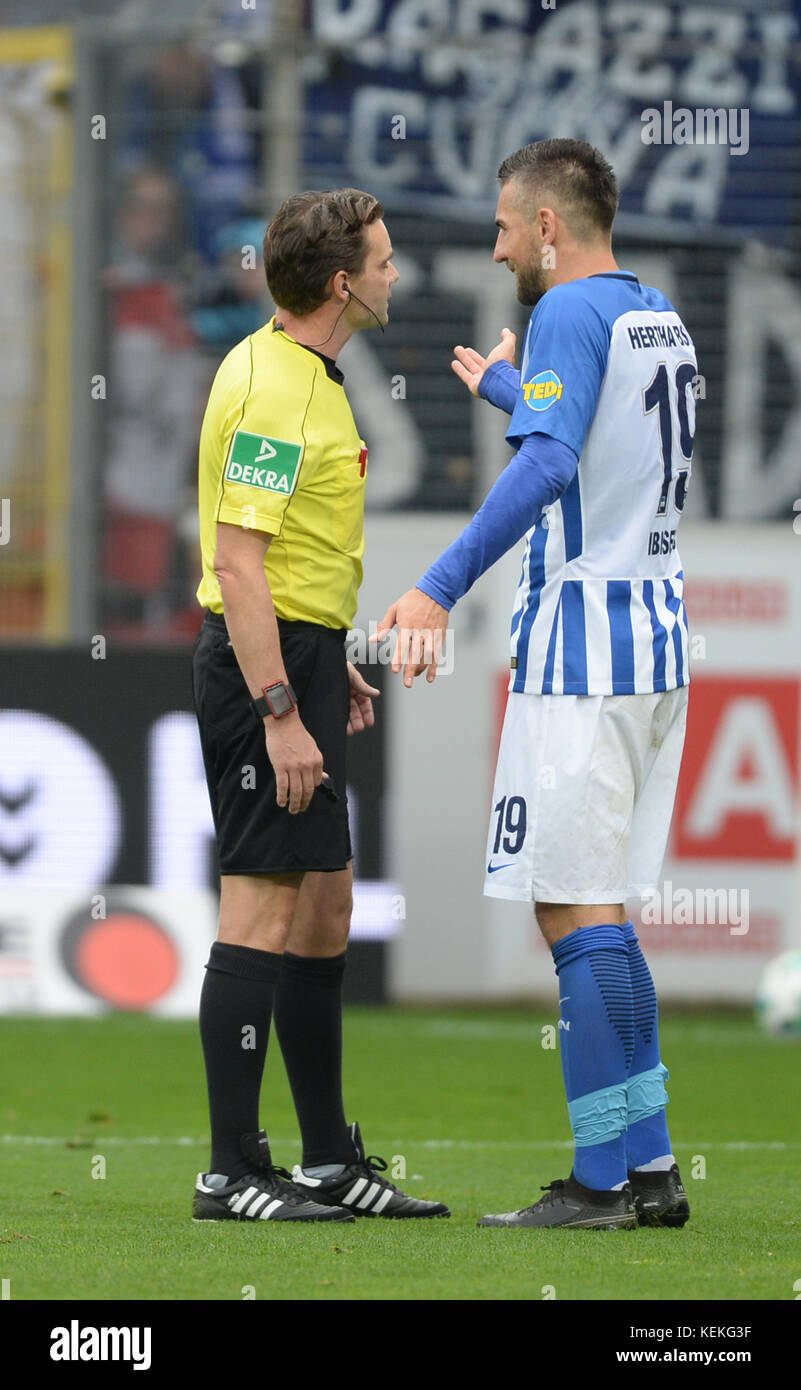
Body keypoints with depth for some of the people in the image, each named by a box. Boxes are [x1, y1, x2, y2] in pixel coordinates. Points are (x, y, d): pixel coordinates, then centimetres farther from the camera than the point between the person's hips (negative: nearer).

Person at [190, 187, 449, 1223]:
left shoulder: (308, 379, 15)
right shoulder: (272, 390, -18)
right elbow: (237, 565, -23)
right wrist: (280, 710, -25)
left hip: (298, 660, 11)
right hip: (264, 664, -11)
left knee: (323, 912, 13)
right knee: (263, 909, -9)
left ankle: (332, 1160, 19)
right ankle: (232, 1173, -7)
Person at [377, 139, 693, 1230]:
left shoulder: (573, 312, -11)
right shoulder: (660, 318, 17)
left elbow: (547, 464, -26)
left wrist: (442, 585, -33)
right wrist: (502, 385, 52)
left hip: (579, 645, -9)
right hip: (659, 637, 9)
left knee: (576, 915, -7)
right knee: (600, 915, 13)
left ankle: (602, 1179, -8)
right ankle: (649, 1169, 12)